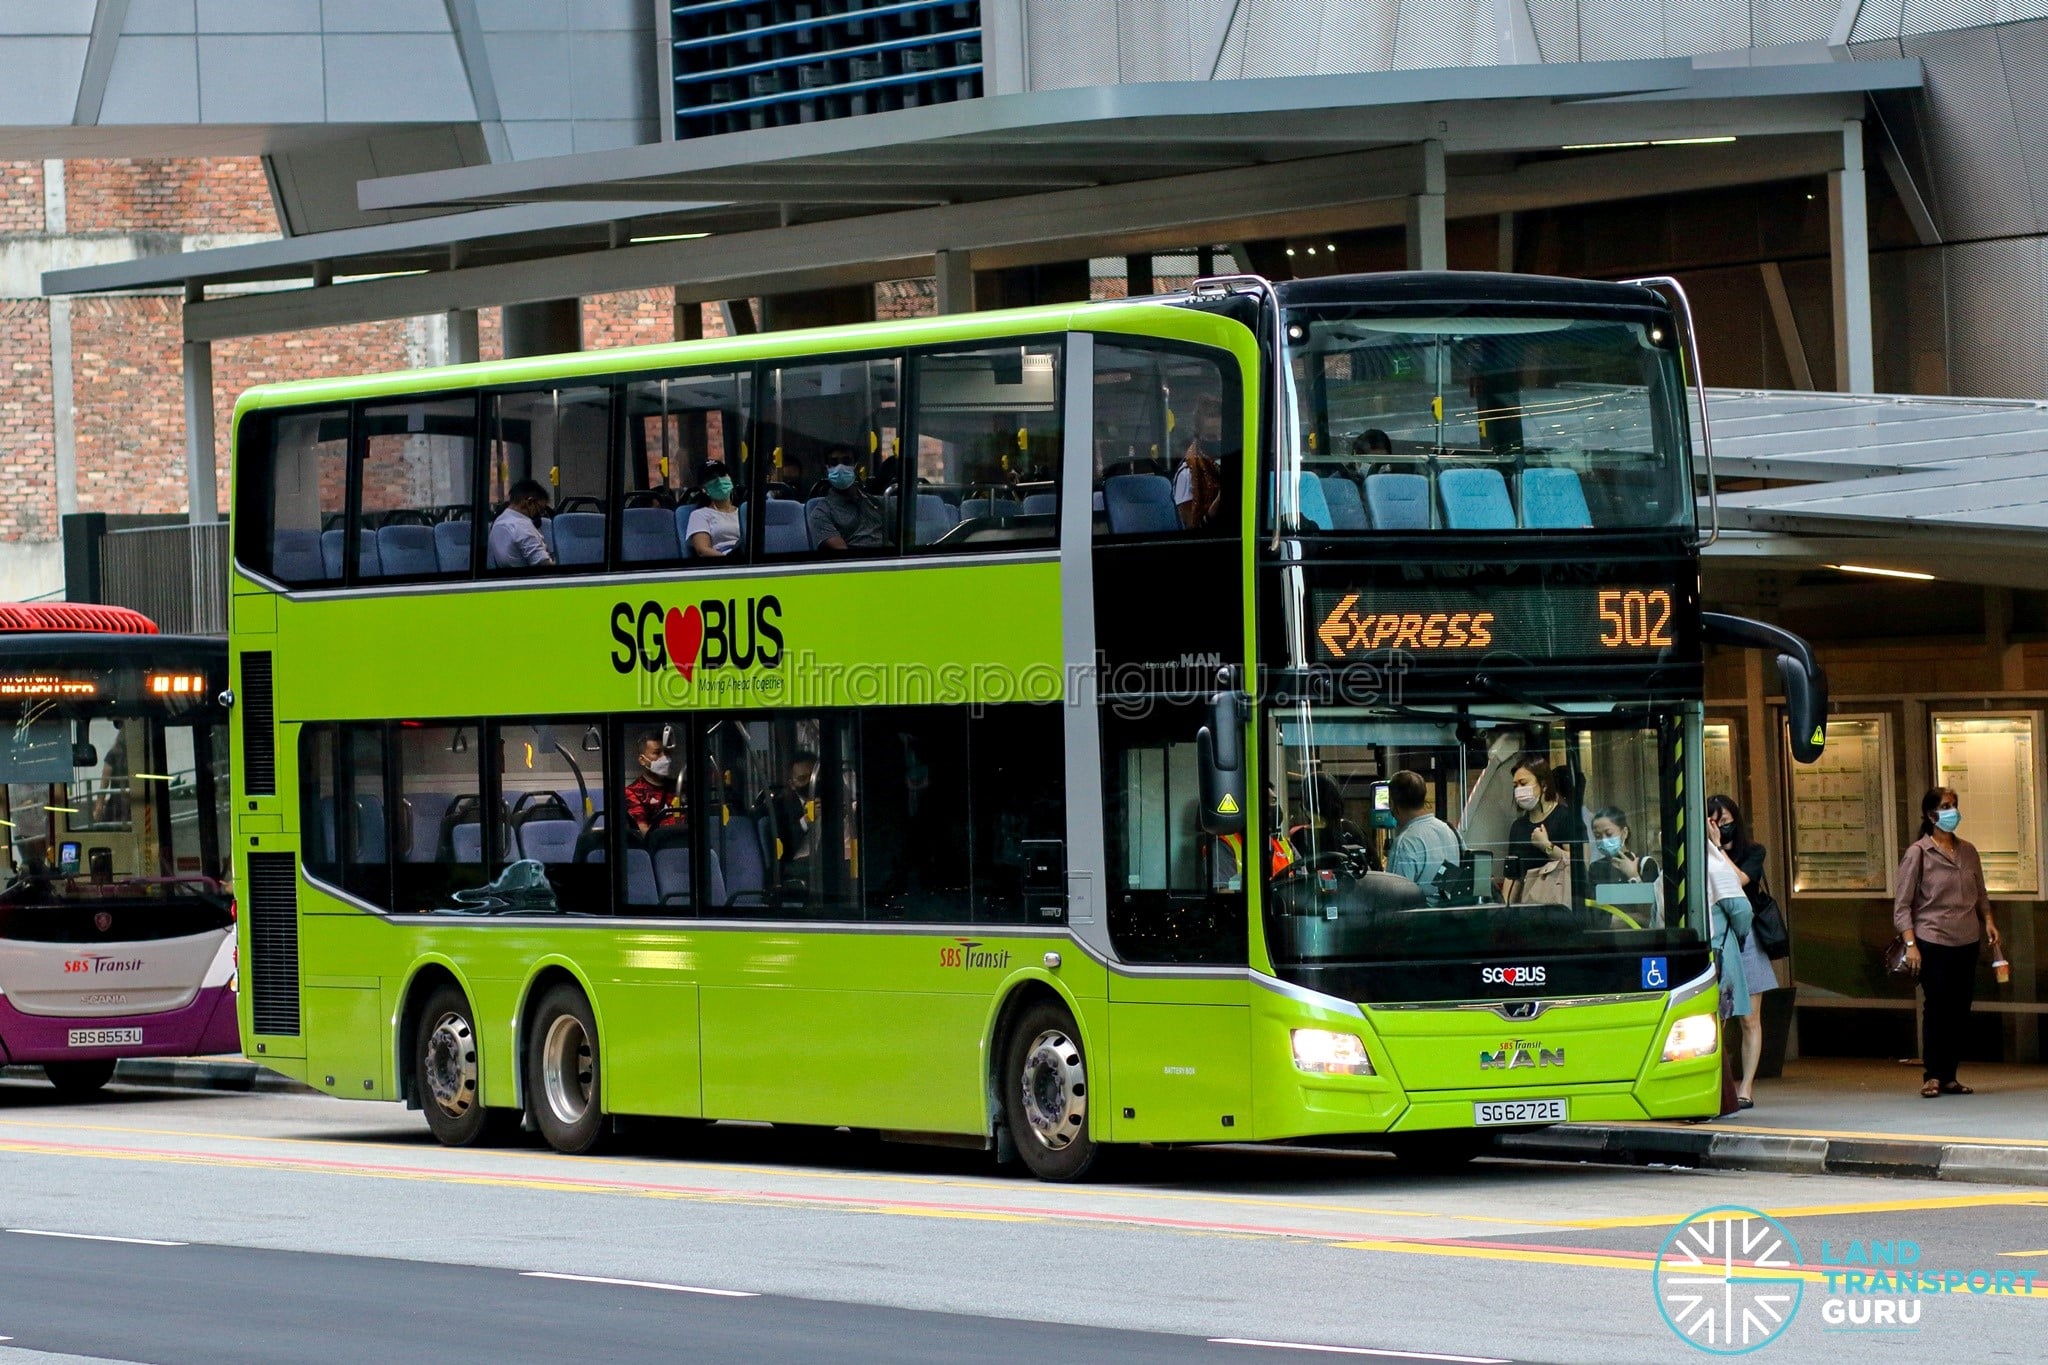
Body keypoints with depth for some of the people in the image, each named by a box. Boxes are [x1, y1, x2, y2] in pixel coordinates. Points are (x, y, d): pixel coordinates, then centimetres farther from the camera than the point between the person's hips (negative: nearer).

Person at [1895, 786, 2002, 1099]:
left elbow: (1980, 894, 21)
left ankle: (1949, 1076, 10)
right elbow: (1902, 905, -5)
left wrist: (1988, 921, 3)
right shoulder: (1918, 854, -4)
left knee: (1961, 1009, 4)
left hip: (1967, 942, 5)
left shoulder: (1968, 851, 11)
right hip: (1933, 941, -5)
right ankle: (1931, 1076, 2)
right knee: (1936, 1008, -6)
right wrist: (1910, 944, -14)